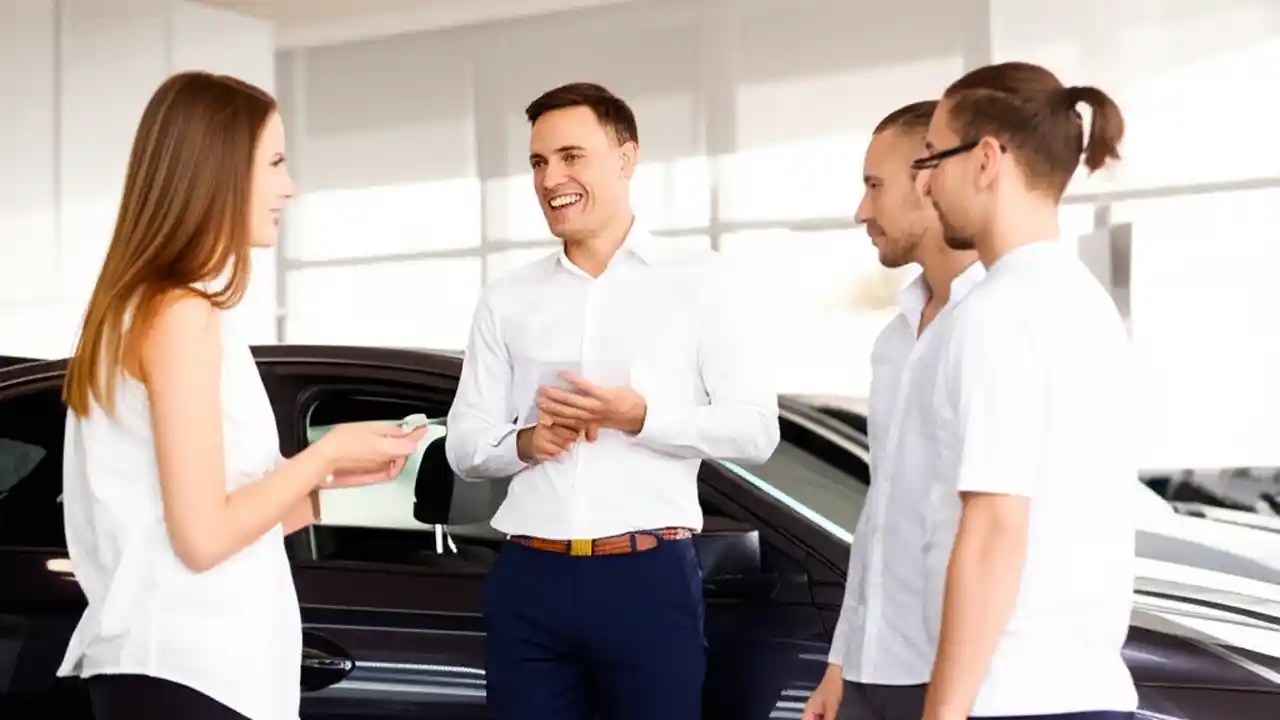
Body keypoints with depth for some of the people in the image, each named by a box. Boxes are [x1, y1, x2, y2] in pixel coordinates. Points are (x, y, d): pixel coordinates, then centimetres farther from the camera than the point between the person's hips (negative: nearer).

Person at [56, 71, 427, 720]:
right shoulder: (181, 313, -15)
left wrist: (328, 471, 12)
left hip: (170, 660, 9)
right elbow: (203, 536, -19)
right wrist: (325, 454, -7)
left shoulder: (138, 307, 12)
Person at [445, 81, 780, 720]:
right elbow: (463, 445, 13)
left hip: (649, 575, -3)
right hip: (528, 580, 3)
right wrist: (525, 443, -8)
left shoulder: (697, 280, 4)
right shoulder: (506, 299, 13)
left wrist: (641, 419, -15)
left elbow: (755, 430, -1)